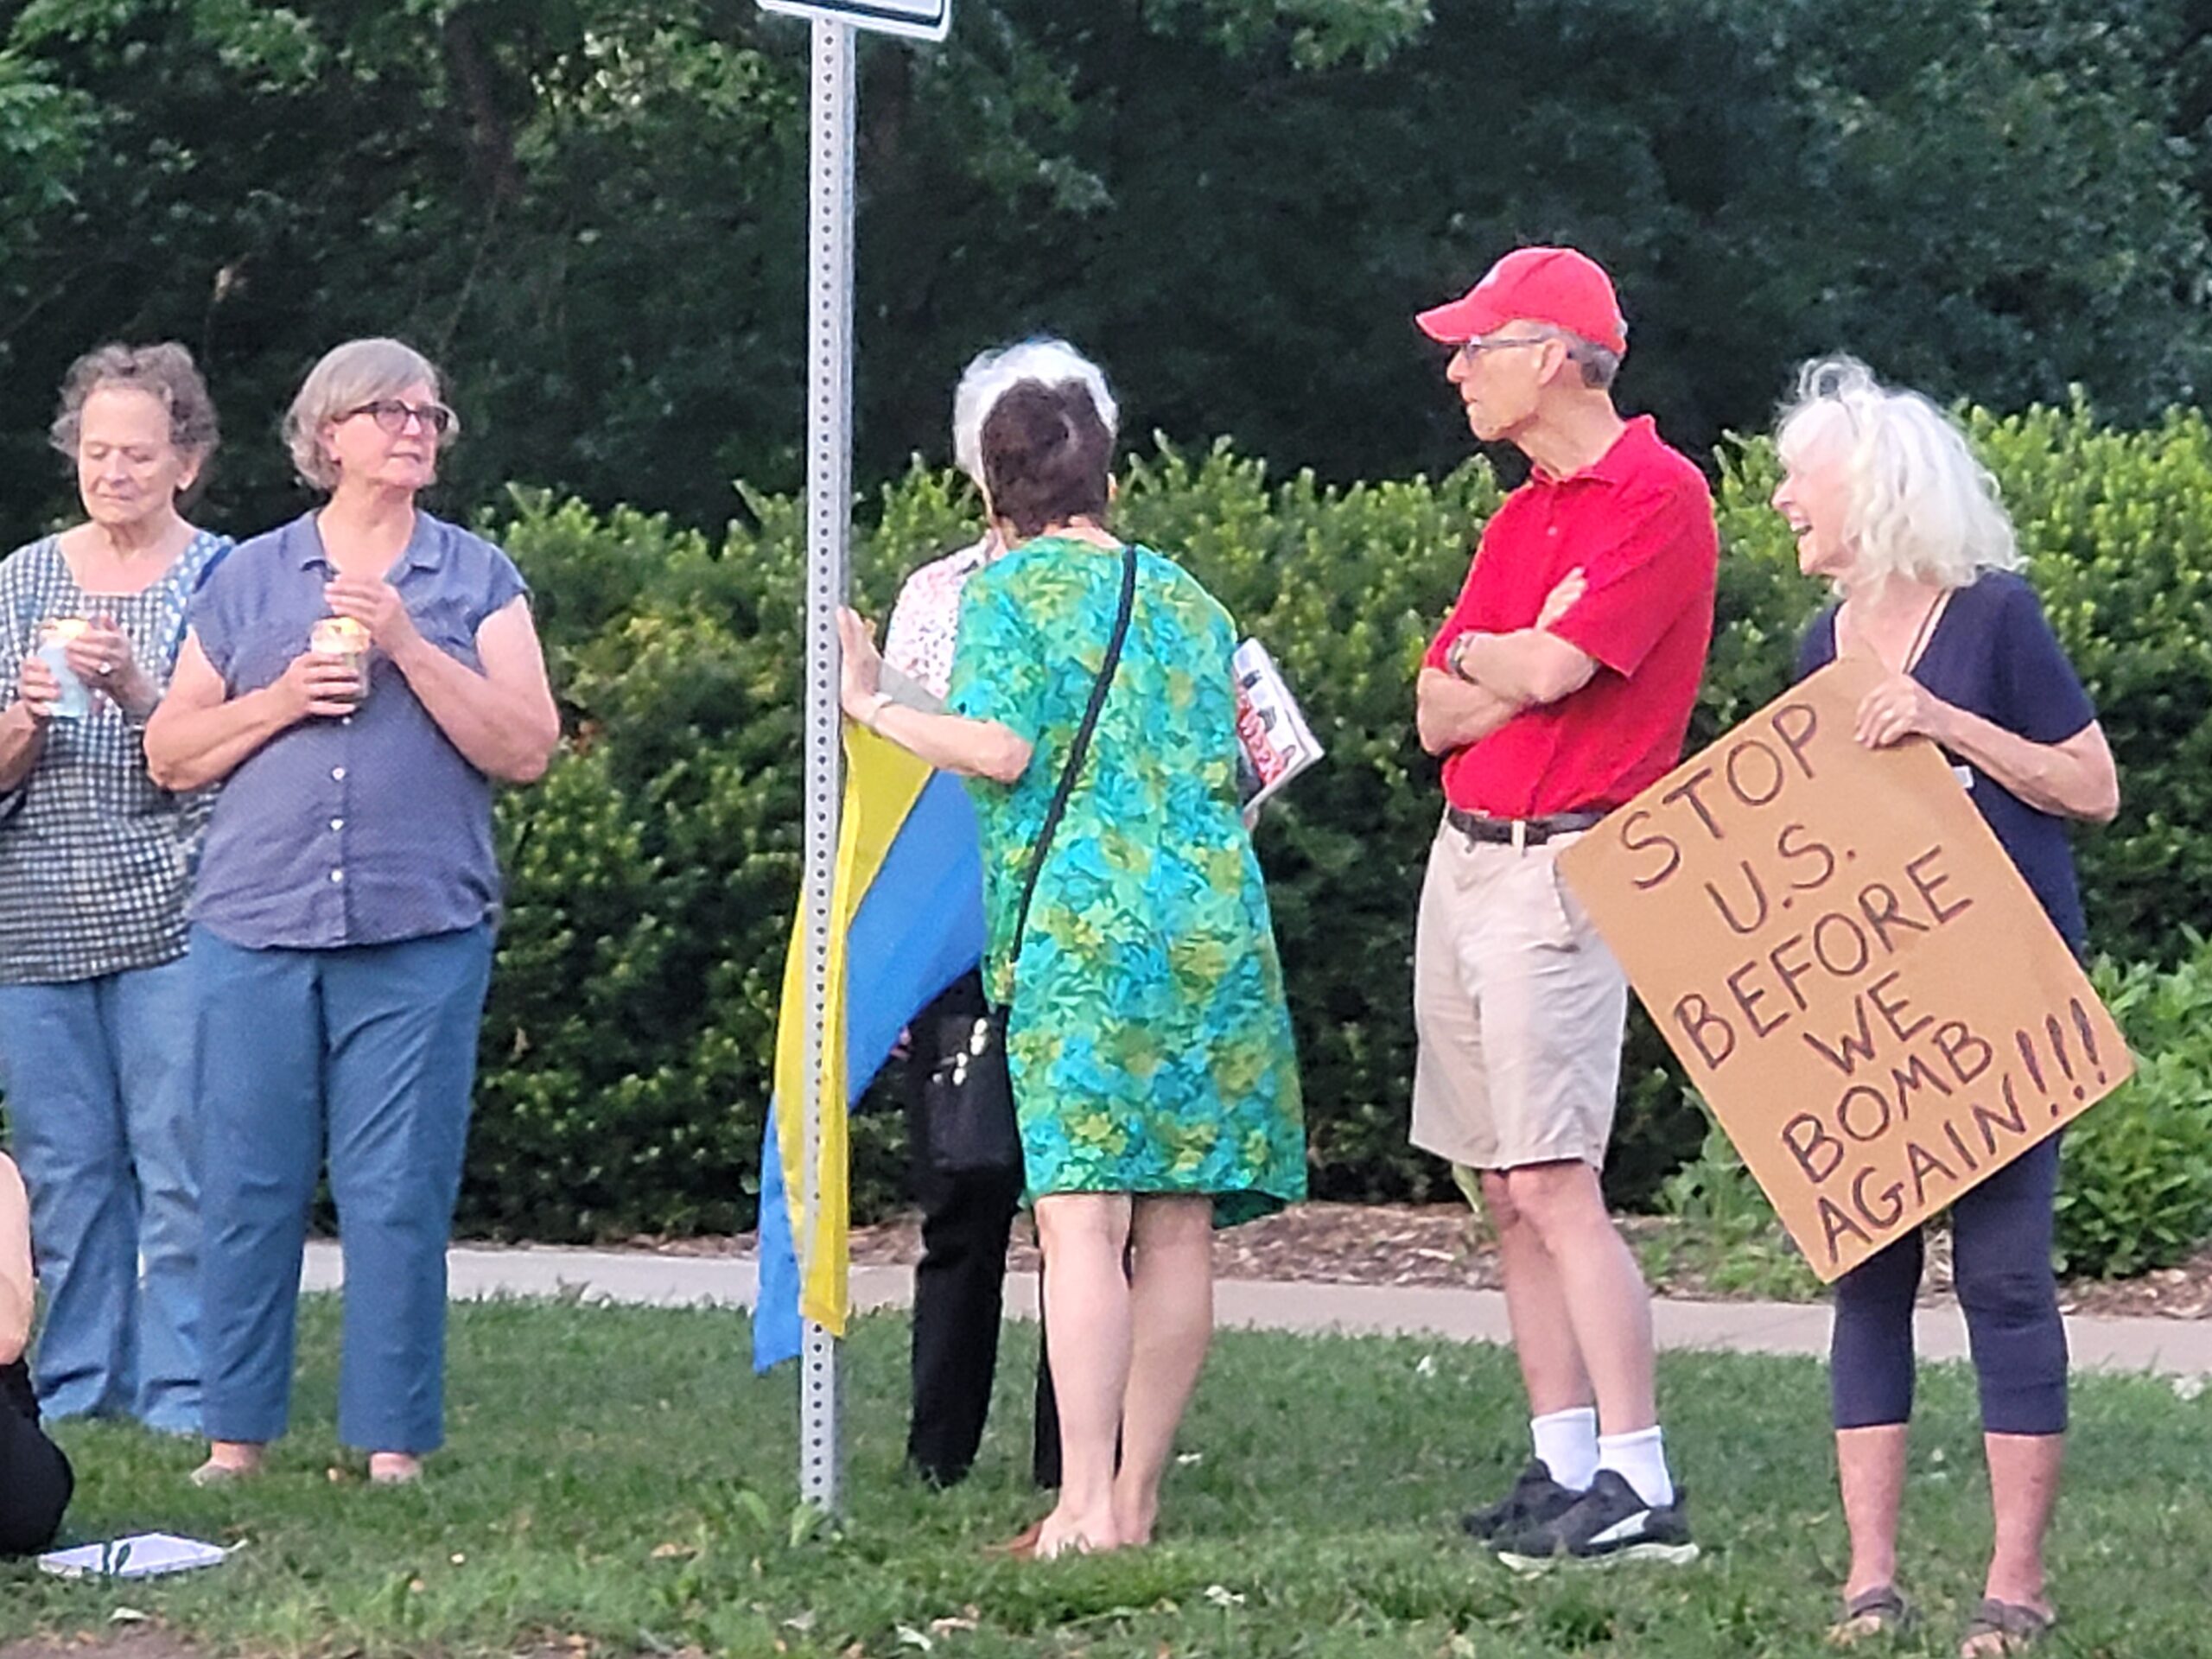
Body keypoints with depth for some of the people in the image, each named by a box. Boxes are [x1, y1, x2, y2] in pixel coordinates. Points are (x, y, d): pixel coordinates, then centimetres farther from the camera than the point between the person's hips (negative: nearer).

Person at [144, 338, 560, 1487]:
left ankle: (394, 1443, 4)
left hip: (420, 931, -1)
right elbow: (172, 753, 11)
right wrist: (281, 699, -5)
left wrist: (409, 646, -10)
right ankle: (235, 1435, 8)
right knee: (249, 1186, 1)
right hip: (257, 924, 1)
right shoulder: (247, 581, 11)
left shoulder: (477, 581, 8)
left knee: (399, 1193, -3)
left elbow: (526, 748, -2)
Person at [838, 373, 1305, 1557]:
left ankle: (1086, 1503, -21)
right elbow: (1231, 771, 18)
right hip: (1215, 919, 5)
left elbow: (1000, 747, -9)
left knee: (1080, 1216, -12)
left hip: (1083, 926, -5)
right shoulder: (1188, 599, 19)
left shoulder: (1012, 586, 3)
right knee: (1178, 1227, 6)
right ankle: (1137, 1492, 9)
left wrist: (874, 708, 3)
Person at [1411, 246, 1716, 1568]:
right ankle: (1565, 1464, 10)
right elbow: (1441, 712, 12)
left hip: (1565, 863, -9)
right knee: (1504, 1189, 7)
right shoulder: (1521, 515, 18)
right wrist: (1508, 678, -7)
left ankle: (1639, 1484, -16)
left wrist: (1476, 654, 2)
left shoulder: (1657, 496, -9)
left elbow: (1547, 668, -19)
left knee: (1555, 1182, -15)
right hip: (1468, 854, 9)